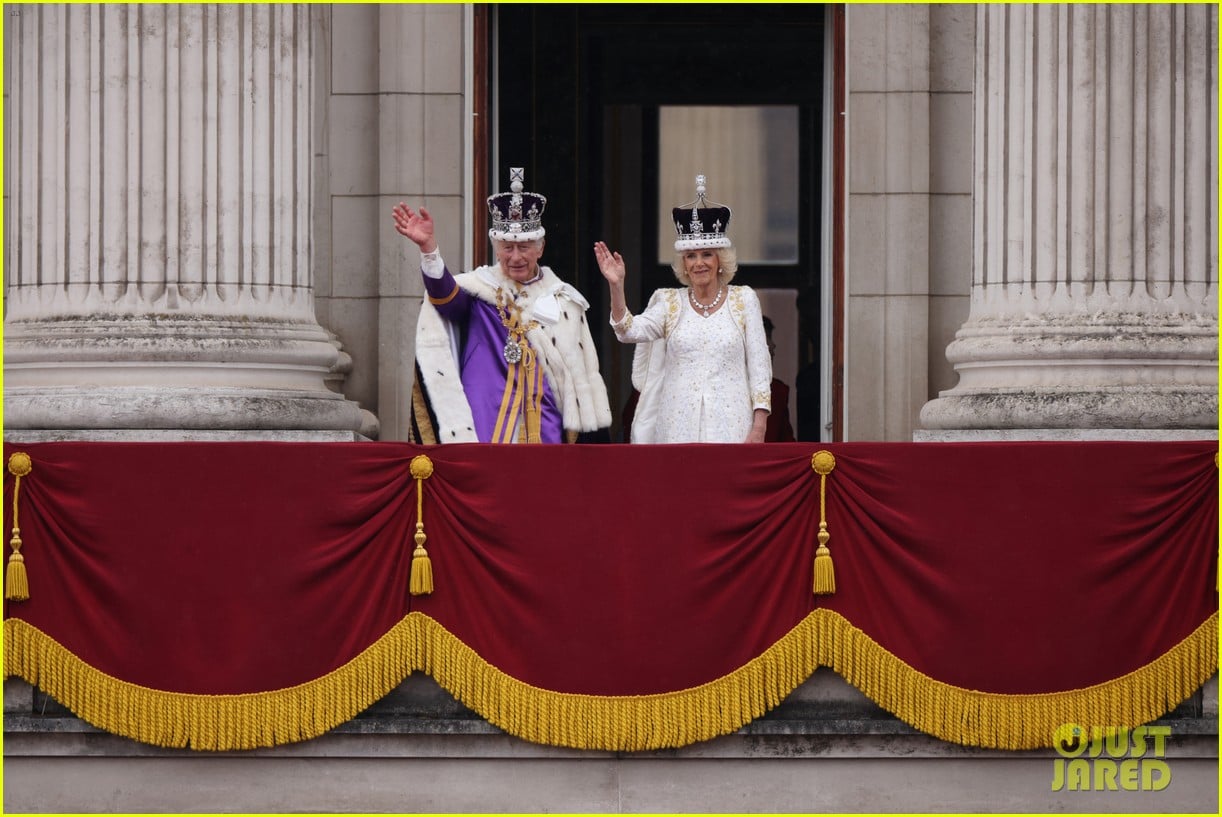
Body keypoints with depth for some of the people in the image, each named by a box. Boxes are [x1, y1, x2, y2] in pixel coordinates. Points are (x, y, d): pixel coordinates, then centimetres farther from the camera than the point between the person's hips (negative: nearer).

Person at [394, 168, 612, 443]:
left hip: (543, 429, 3)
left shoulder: (563, 299, 11)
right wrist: (428, 247, -38)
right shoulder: (480, 289, 2)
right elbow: (444, 294, -20)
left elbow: (582, 375, 14)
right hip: (487, 429, -3)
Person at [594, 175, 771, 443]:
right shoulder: (670, 302, 10)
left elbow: (759, 367, 4)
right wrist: (616, 286, -21)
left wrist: (759, 428, -4)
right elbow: (630, 331, -6)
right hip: (679, 428, 1)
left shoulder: (743, 299, 7)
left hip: (730, 428, -1)